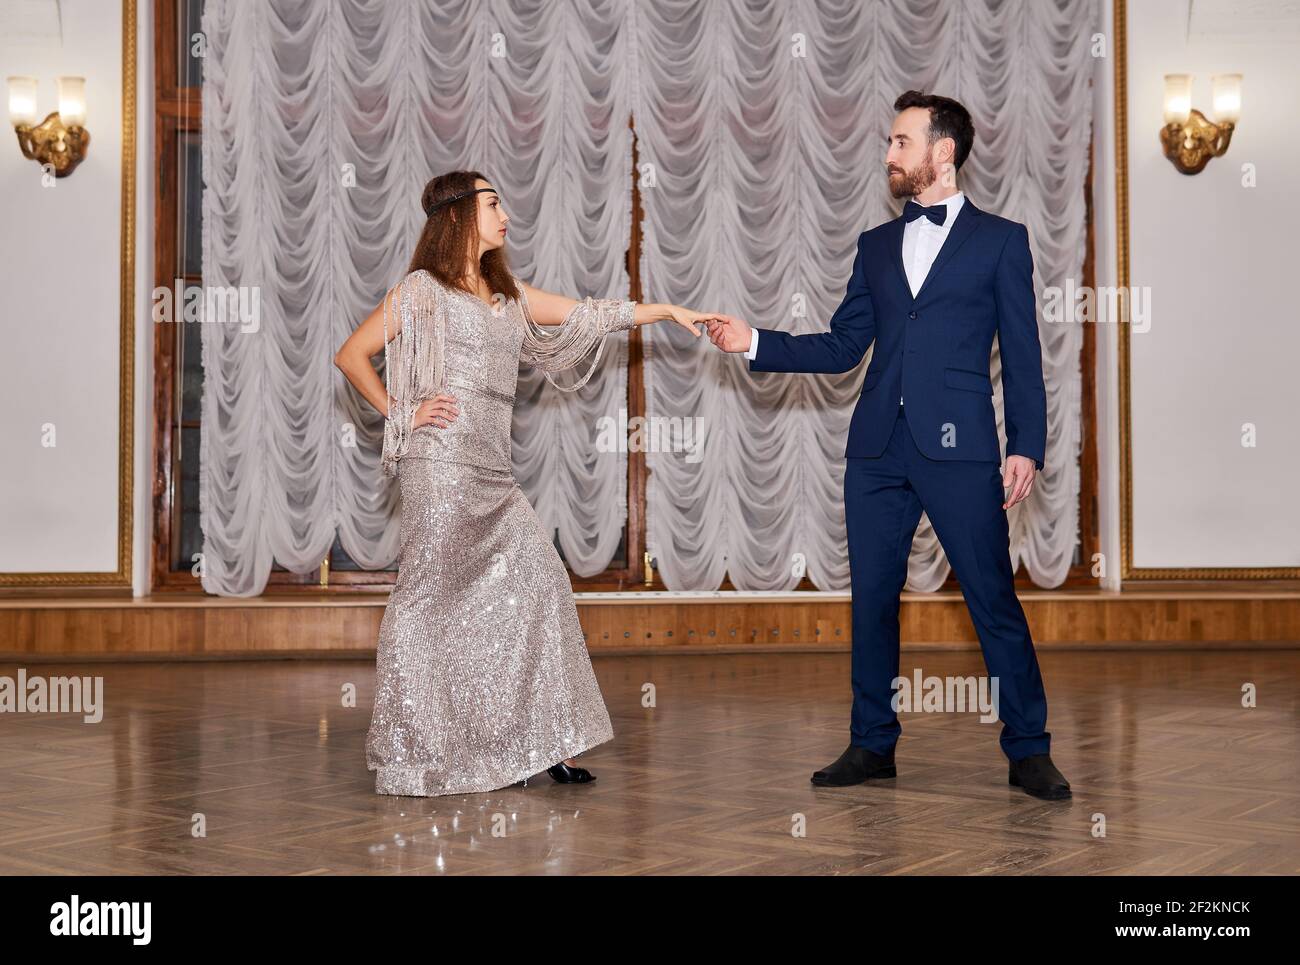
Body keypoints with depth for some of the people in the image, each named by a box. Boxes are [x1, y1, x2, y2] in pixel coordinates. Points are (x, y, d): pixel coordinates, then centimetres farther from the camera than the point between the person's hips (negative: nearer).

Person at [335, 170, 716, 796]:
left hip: (491, 474, 7)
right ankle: (408, 755, 6)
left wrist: (668, 310, 16)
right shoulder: (421, 289, 1)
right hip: (441, 464, -7)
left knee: (536, 580, 0)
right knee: (428, 600, -4)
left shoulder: (506, 294, 19)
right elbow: (351, 355, 1)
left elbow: (585, 316, 19)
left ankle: (540, 743, 5)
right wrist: (402, 414, -5)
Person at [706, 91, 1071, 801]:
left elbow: (1022, 354, 2)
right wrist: (755, 343, 4)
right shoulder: (876, 246, 17)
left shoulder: (999, 240, 6)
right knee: (872, 599, 7)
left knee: (993, 600, -2)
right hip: (878, 449, 5)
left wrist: (1027, 447, -5)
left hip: (958, 448, -4)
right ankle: (873, 744, 19)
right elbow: (842, 347, 14)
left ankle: (1028, 750, 10)